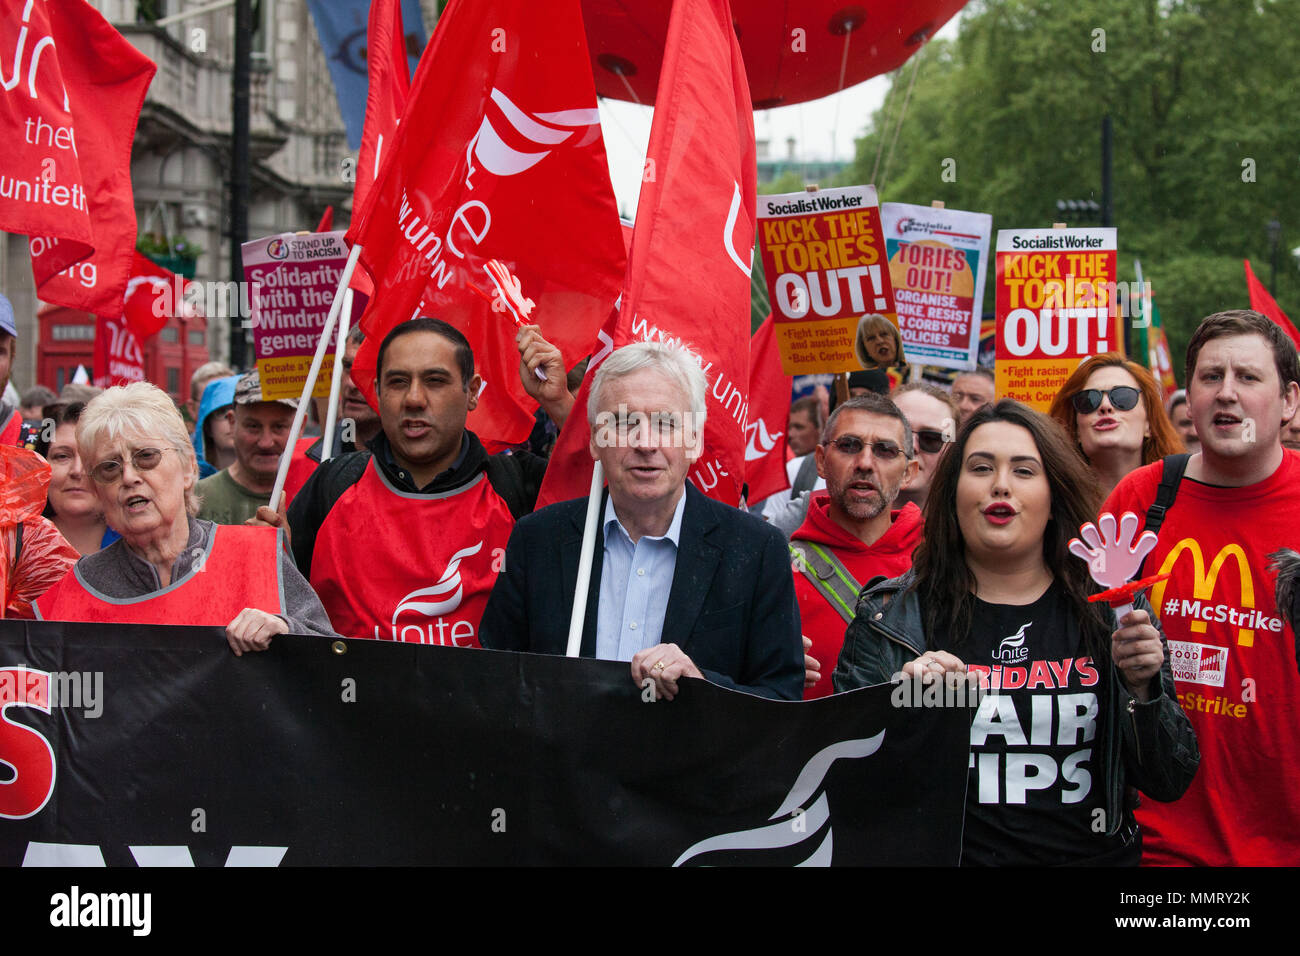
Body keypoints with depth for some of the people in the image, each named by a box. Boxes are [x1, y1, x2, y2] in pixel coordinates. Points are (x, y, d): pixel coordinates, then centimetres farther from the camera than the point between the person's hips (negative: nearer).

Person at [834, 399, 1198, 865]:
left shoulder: (1111, 613, 6)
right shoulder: (890, 618, 3)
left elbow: (1169, 784, 7)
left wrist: (1143, 690, -8)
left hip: (1095, 855, -1)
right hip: (948, 857, 1)